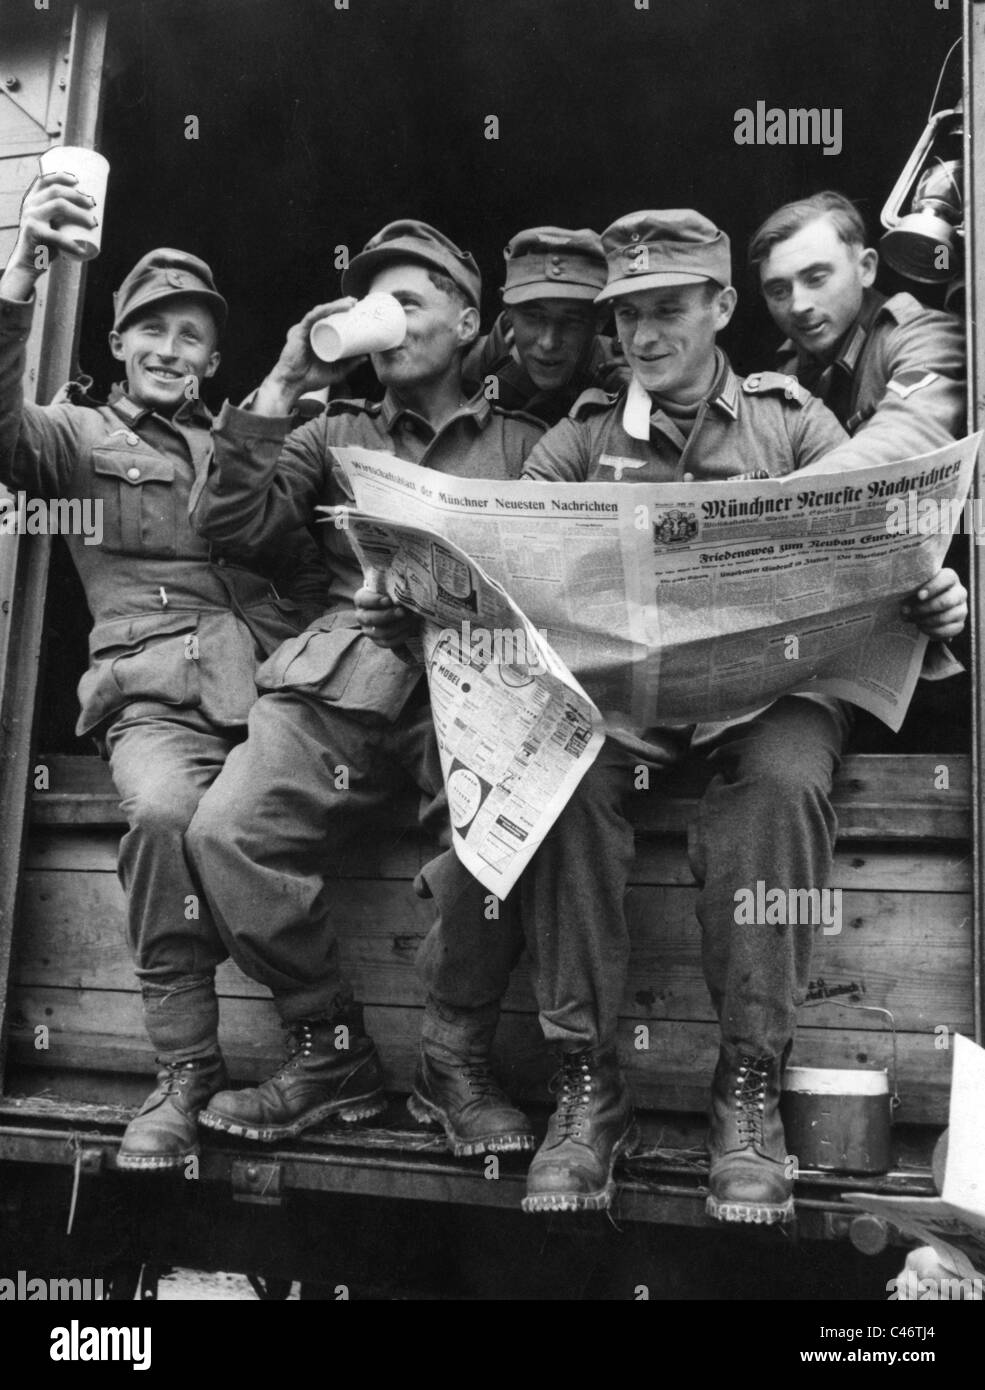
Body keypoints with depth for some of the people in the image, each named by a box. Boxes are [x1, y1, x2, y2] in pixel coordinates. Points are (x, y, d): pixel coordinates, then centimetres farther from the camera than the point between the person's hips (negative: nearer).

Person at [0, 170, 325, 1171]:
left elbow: (307, 578, 22)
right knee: (163, 811, -33)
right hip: (155, 700, -3)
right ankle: (185, 1074, -18)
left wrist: (276, 643, 1)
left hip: (264, 691, 3)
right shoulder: (81, 434, 18)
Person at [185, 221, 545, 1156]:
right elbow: (226, 523, 10)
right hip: (343, 670, 2)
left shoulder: (523, 445, 20)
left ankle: (455, 1064, -12)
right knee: (227, 831, -24)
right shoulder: (333, 434, 24)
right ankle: (330, 1052, -2)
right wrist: (280, 388, 6)